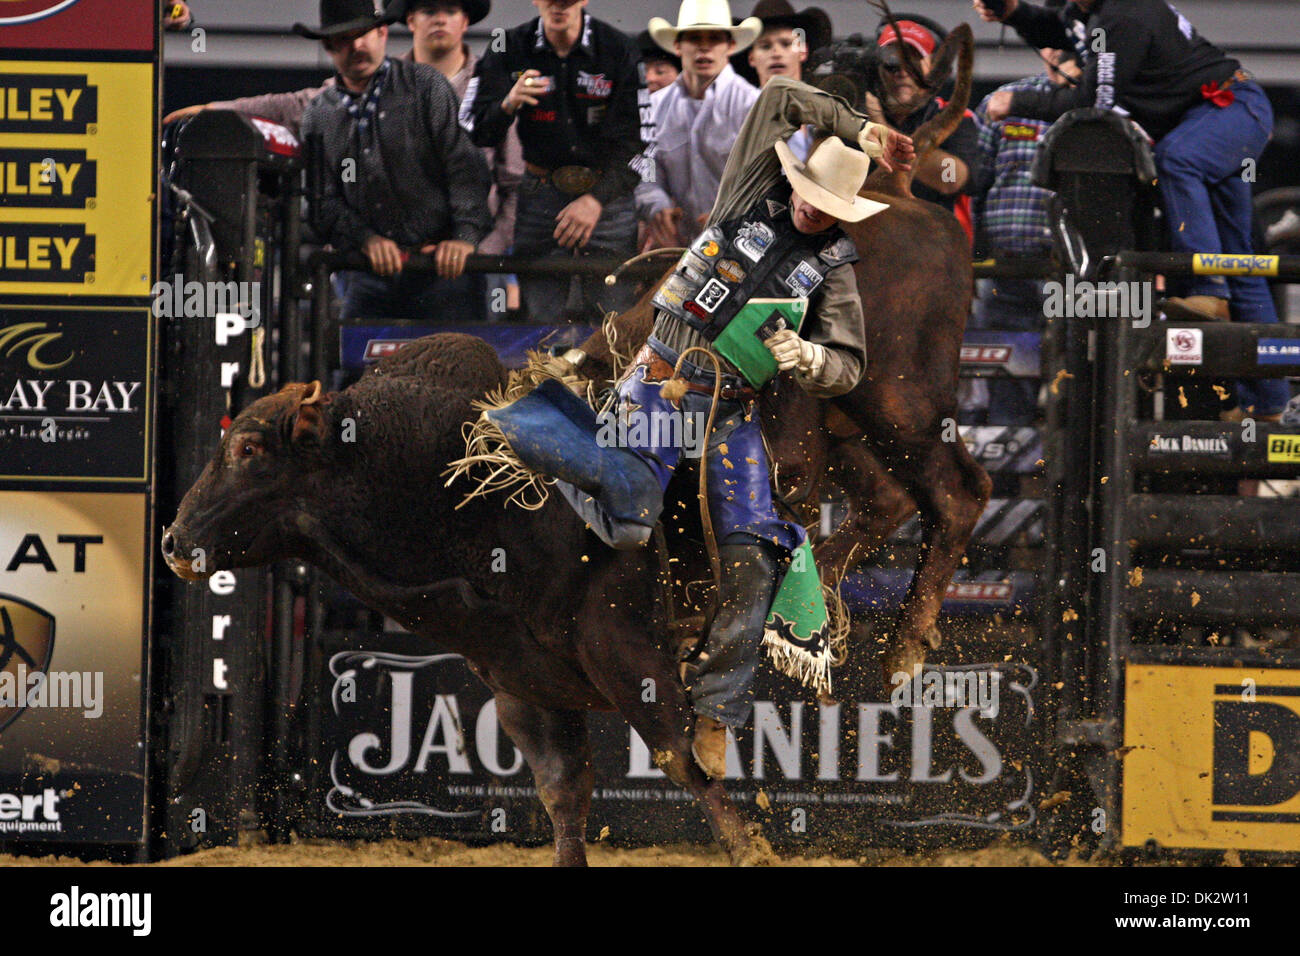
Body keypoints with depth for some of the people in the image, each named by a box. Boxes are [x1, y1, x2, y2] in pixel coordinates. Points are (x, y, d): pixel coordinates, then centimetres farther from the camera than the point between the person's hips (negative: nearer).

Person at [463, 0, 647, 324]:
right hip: (540, 196, 1)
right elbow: (475, 133, -3)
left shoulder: (618, 51, -2)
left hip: (607, 192, -1)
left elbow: (634, 140, -4)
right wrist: (508, 105, -26)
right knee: (540, 318, -3)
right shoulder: (510, 49, 1)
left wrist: (596, 199, -17)